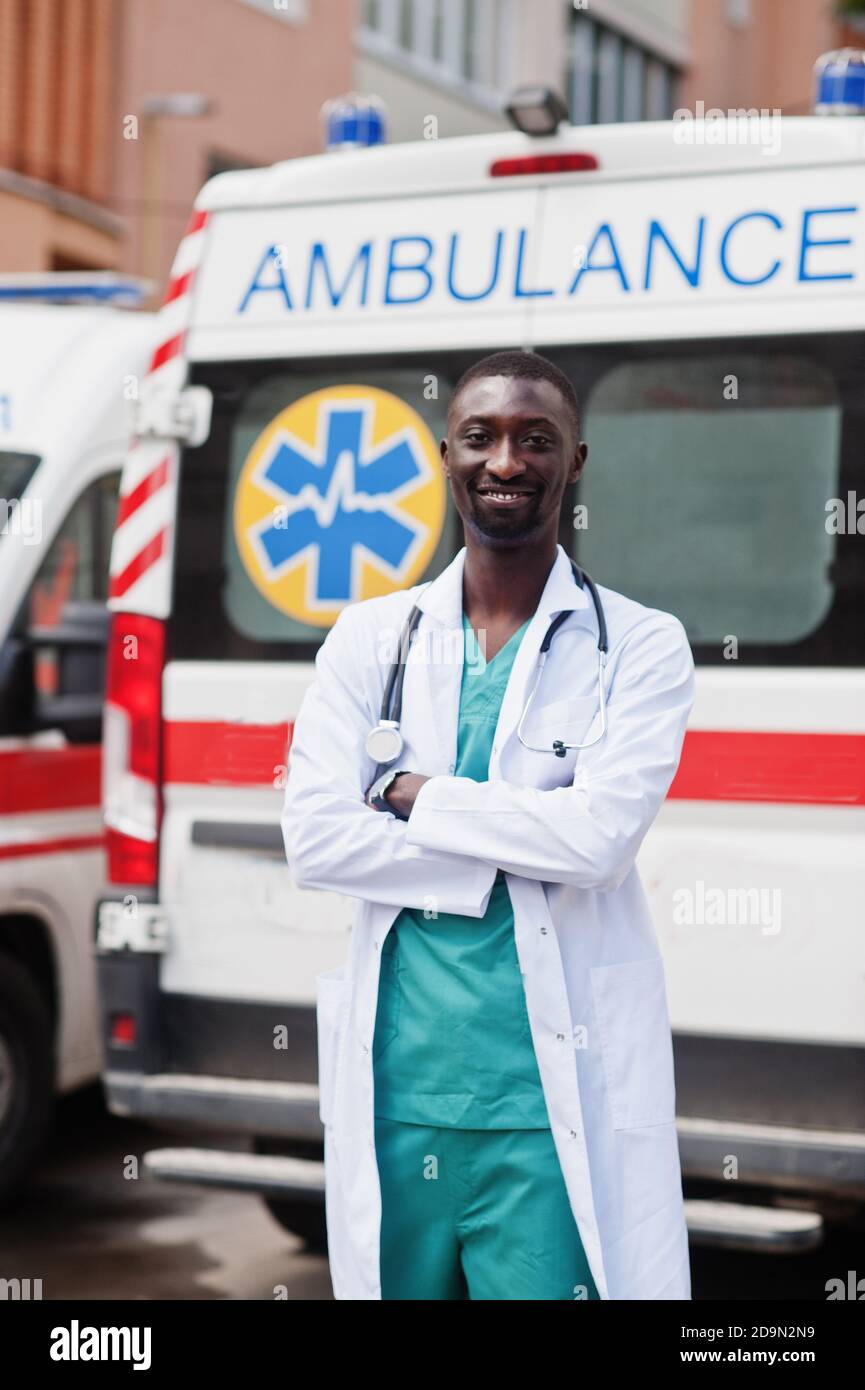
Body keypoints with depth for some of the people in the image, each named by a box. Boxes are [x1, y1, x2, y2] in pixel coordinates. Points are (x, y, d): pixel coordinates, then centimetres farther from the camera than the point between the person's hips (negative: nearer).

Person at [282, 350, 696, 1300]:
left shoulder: (640, 646, 1)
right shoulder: (369, 638, 7)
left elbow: (600, 836, -14)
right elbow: (313, 838, -5)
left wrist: (415, 794, -7)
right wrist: (516, 854, -10)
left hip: (550, 1108, -2)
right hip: (393, 1090, 3)